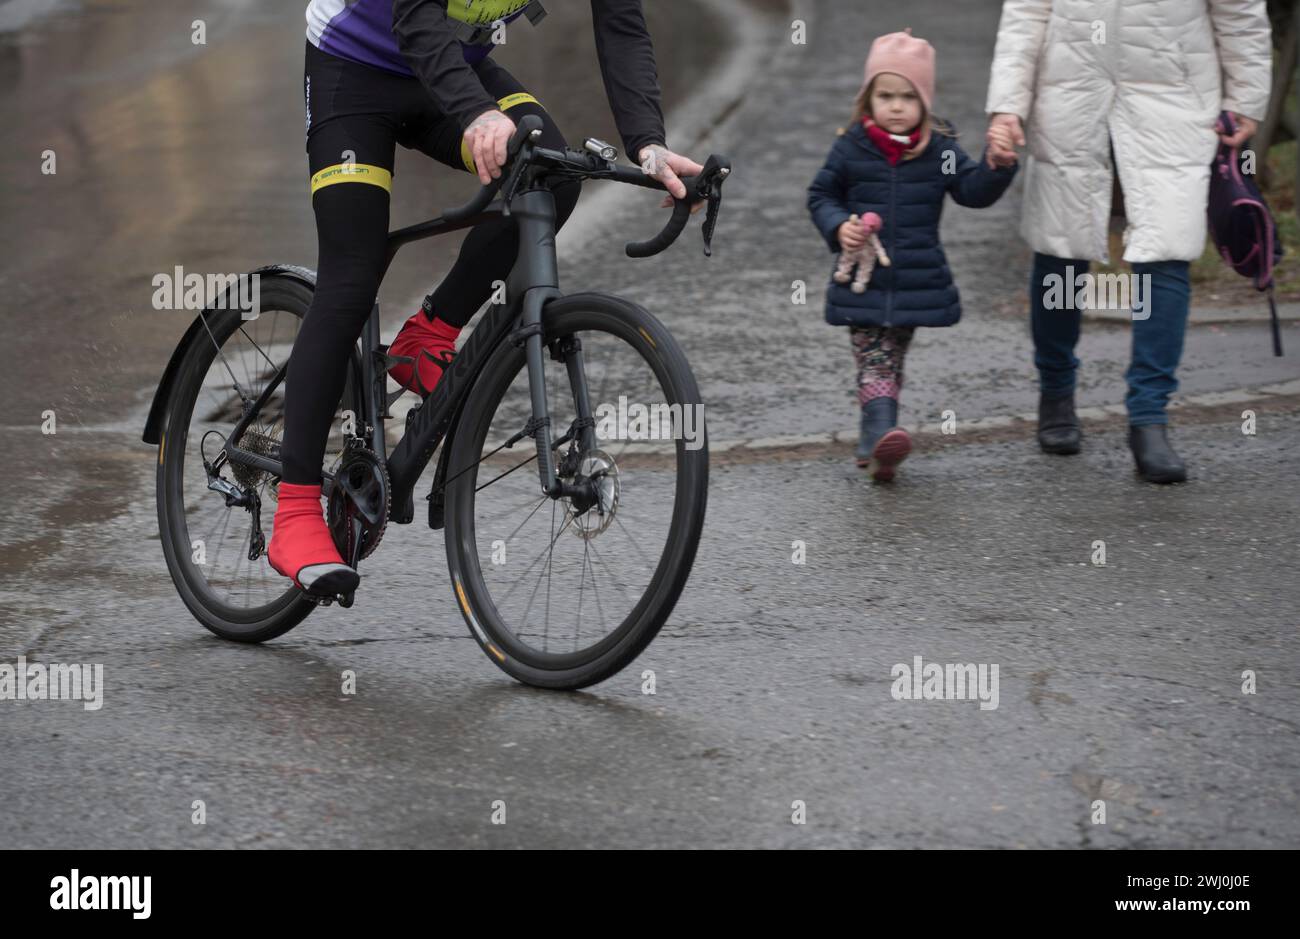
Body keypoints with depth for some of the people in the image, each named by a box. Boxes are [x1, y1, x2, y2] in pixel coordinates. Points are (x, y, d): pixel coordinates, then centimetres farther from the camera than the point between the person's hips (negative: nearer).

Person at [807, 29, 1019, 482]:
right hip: (862, 281, -2)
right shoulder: (851, 148, -2)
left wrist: (997, 168, -24)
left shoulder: (940, 150, 0)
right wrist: (838, 227, -10)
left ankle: (873, 439, 20)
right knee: (874, 362, -11)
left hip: (916, 282, 2)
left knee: (891, 362, 11)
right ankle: (881, 433, -24)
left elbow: (973, 190, -4)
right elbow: (821, 195, 8)